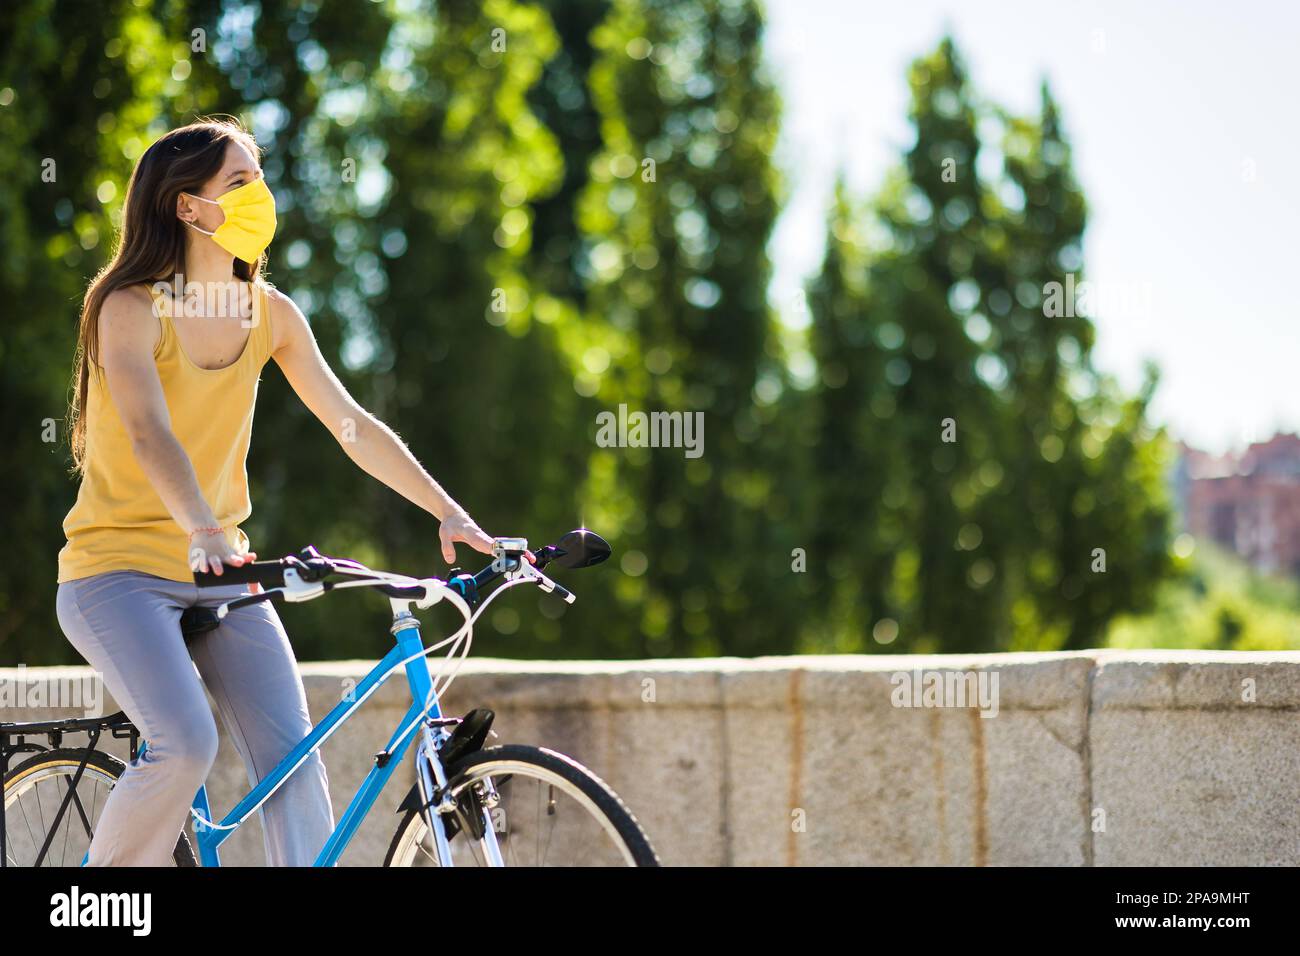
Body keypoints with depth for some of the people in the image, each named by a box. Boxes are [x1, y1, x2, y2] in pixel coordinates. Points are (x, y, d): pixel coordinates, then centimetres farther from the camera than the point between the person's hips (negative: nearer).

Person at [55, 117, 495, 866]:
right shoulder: (132, 308, -12)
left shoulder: (271, 314, 4)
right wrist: (202, 532, -44)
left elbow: (355, 427, 4)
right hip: (119, 572, -5)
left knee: (293, 755, -12)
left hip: (221, 576, 6)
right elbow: (150, 434, -28)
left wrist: (450, 513, -7)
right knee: (186, 744, -25)